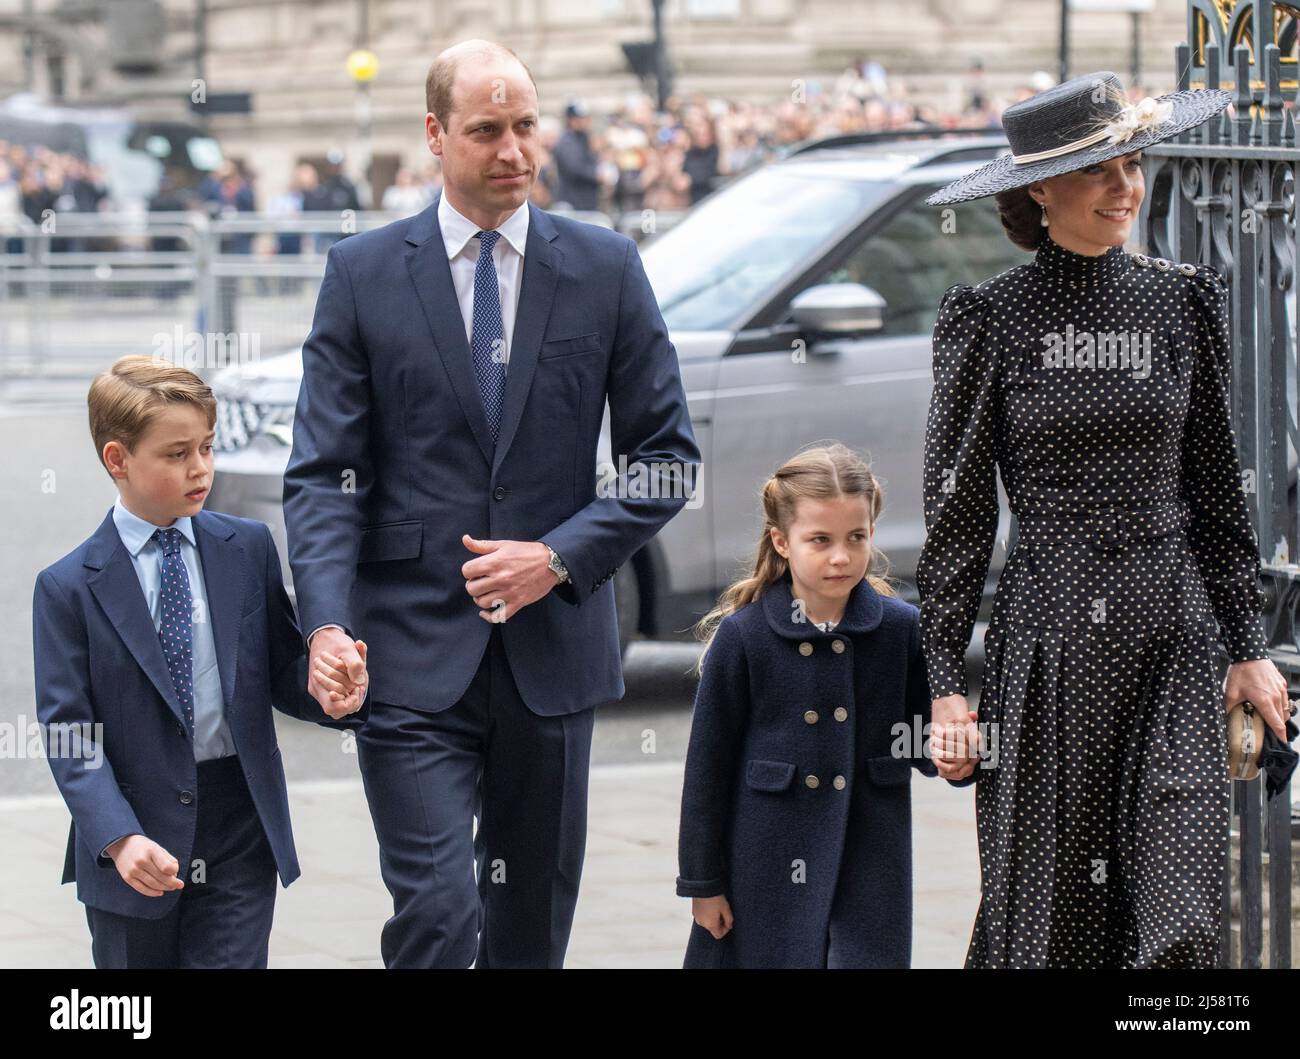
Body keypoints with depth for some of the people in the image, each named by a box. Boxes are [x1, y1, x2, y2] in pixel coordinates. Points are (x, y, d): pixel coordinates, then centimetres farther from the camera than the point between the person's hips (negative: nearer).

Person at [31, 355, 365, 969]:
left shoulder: (248, 549, 4)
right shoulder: (68, 588, -6)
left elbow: (280, 673, 8)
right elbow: (68, 733, -9)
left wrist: (329, 691, -16)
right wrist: (119, 838, -22)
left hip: (241, 835, 2)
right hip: (137, 834, -1)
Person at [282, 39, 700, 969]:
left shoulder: (606, 267, 5)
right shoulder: (363, 272, 1)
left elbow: (669, 457, 6)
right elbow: (324, 473, -1)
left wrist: (560, 558, -9)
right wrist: (327, 623, -17)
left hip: (553, 649, 2)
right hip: (413, 656, -2)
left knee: (533, 926, 11)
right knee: (437, 911, -13)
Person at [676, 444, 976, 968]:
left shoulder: (901, 628, -1)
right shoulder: (743, 635, -6)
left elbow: (920, 739, 8)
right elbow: (710, 763, -1)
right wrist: (702, 881, -1)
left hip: (869, 866, 1)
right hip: (770, 867, -1)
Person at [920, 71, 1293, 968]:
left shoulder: (1185, 303, 8)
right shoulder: (988, 318, 0)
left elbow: (1218, 489, 13)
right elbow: (957, 513, 2)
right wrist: (946, 681, -2)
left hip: (1172, 639, 2)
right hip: (1044, 642, -2)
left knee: (1180, 923, -9)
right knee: (1047, 917, 4)